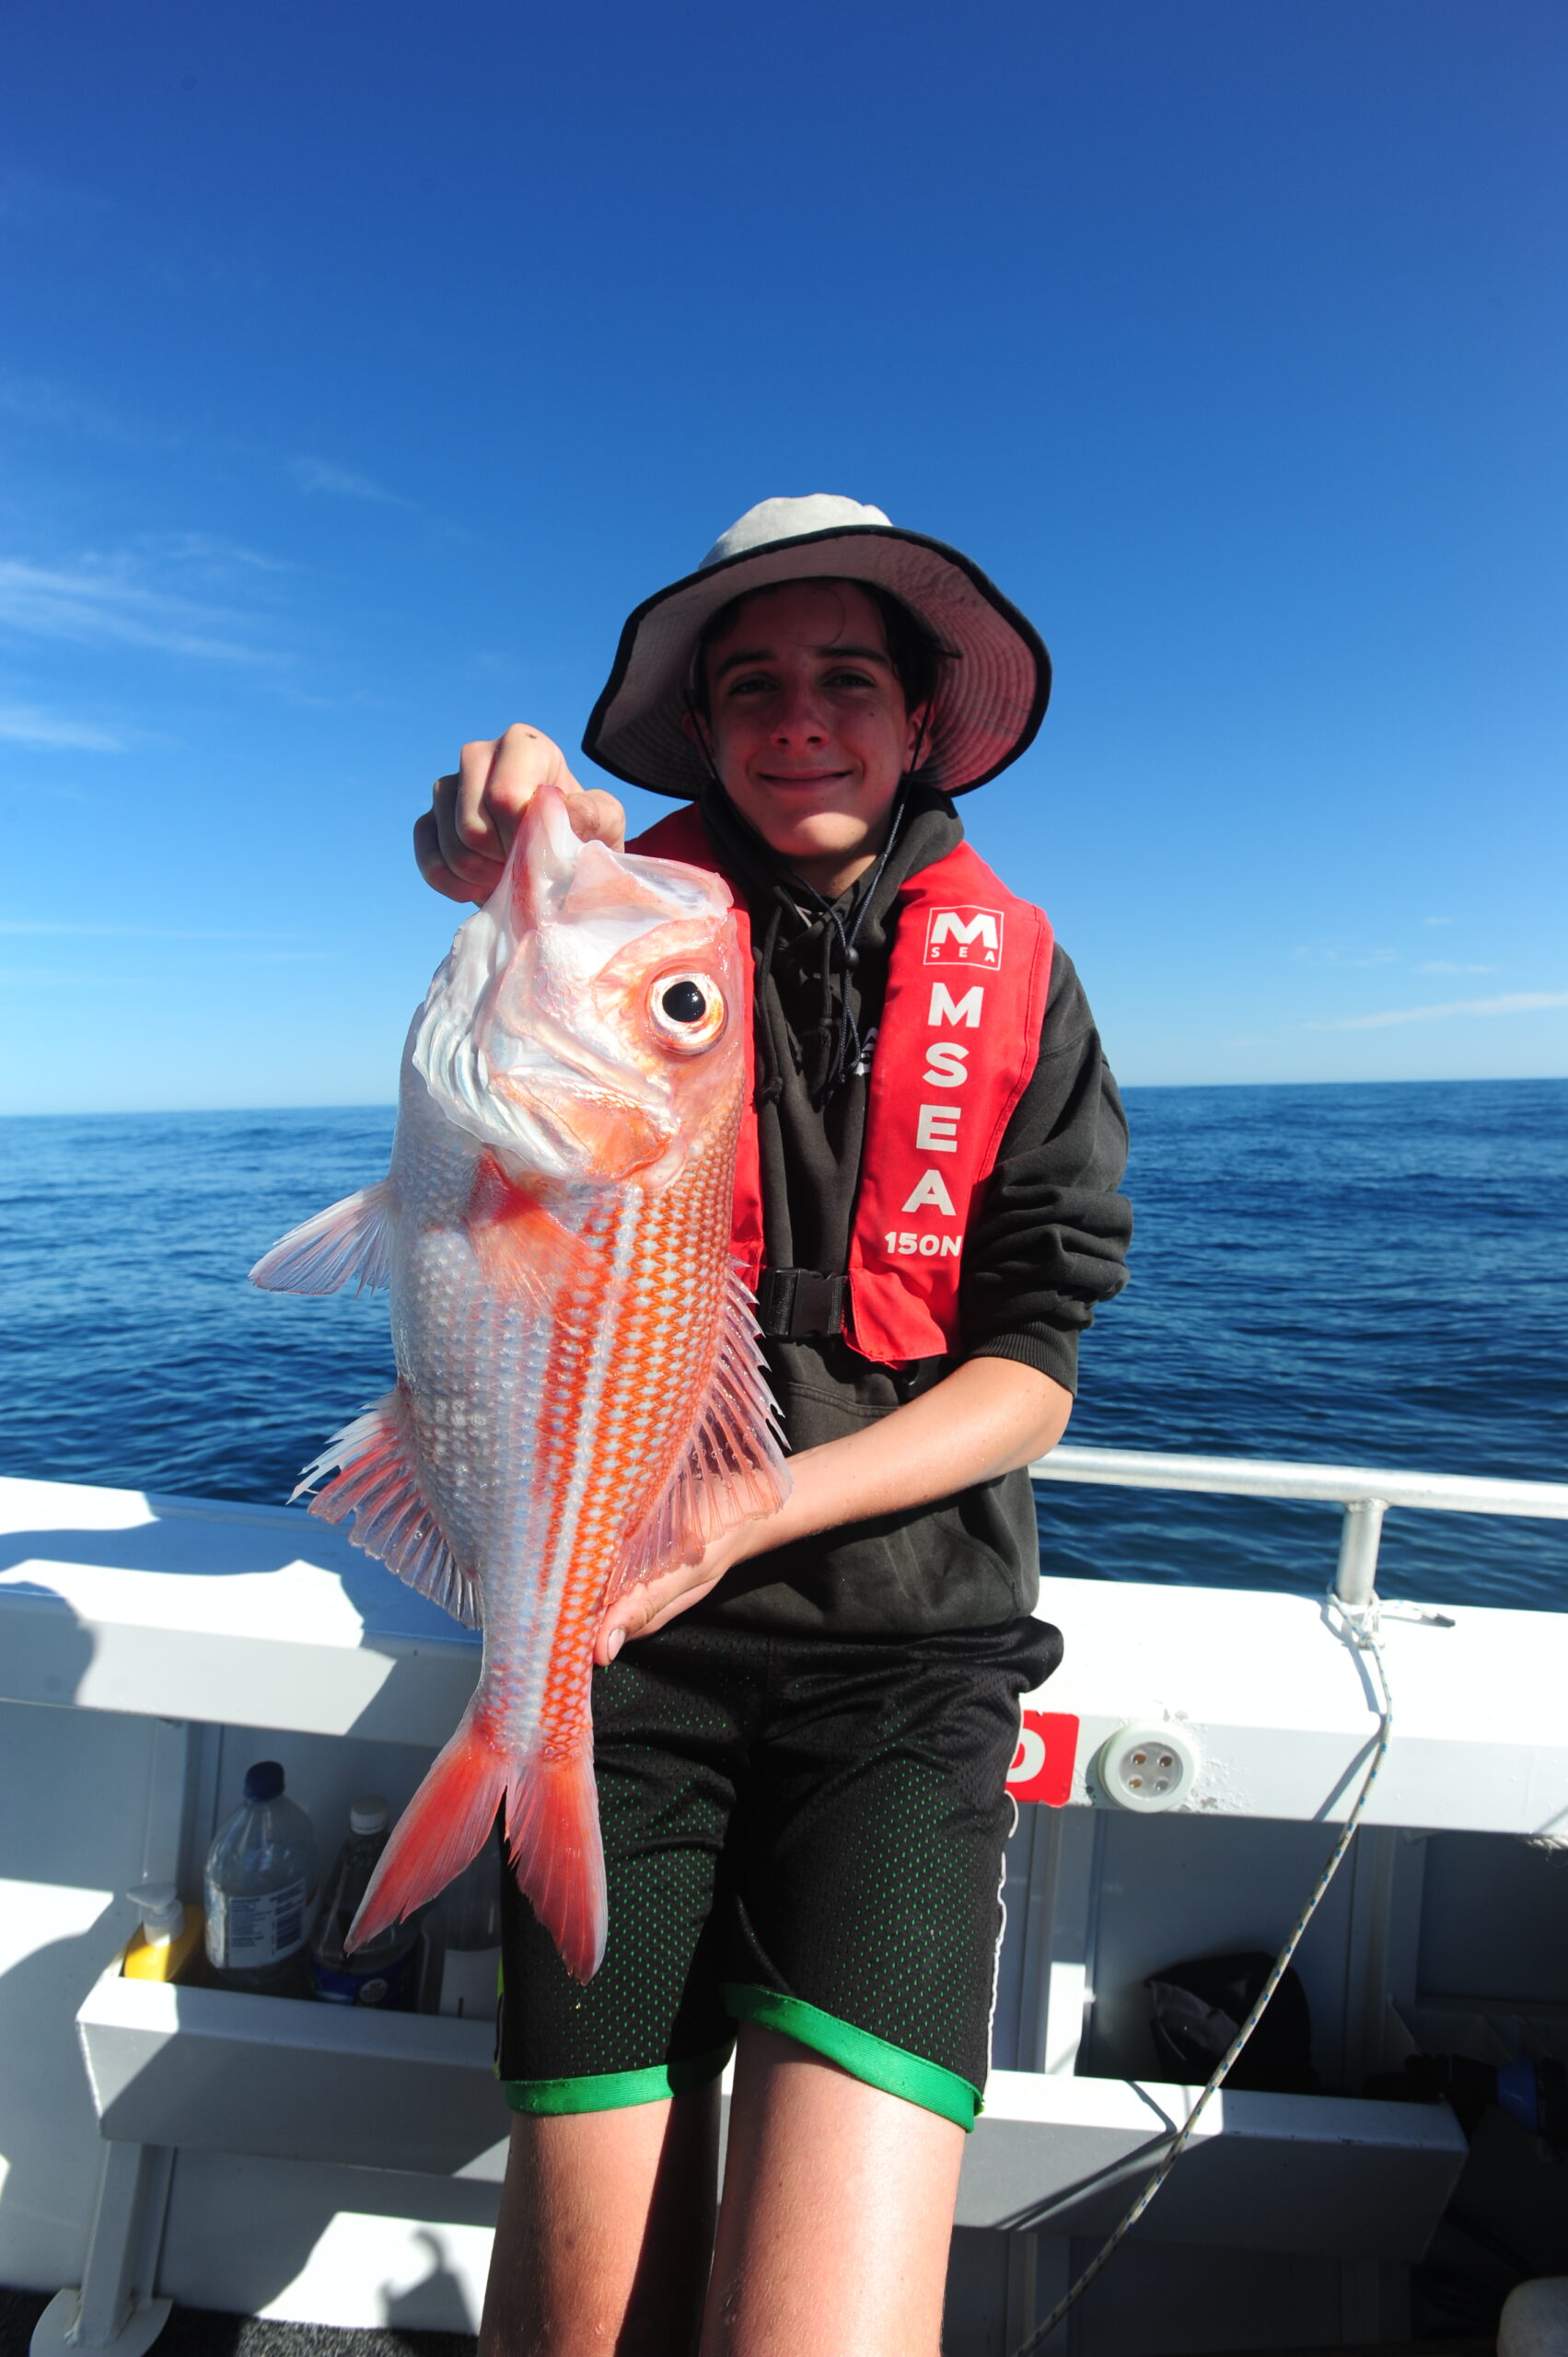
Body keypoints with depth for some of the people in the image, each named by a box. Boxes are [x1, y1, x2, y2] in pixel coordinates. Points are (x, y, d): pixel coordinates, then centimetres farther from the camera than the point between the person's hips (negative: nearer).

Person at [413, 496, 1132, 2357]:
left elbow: (1031, 1380, 0)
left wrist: (740, 1511, -12)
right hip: (631, 1637, 0)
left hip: (905, 1651, 1)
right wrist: (505, 828, -43)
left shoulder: (1014, 975, 5)